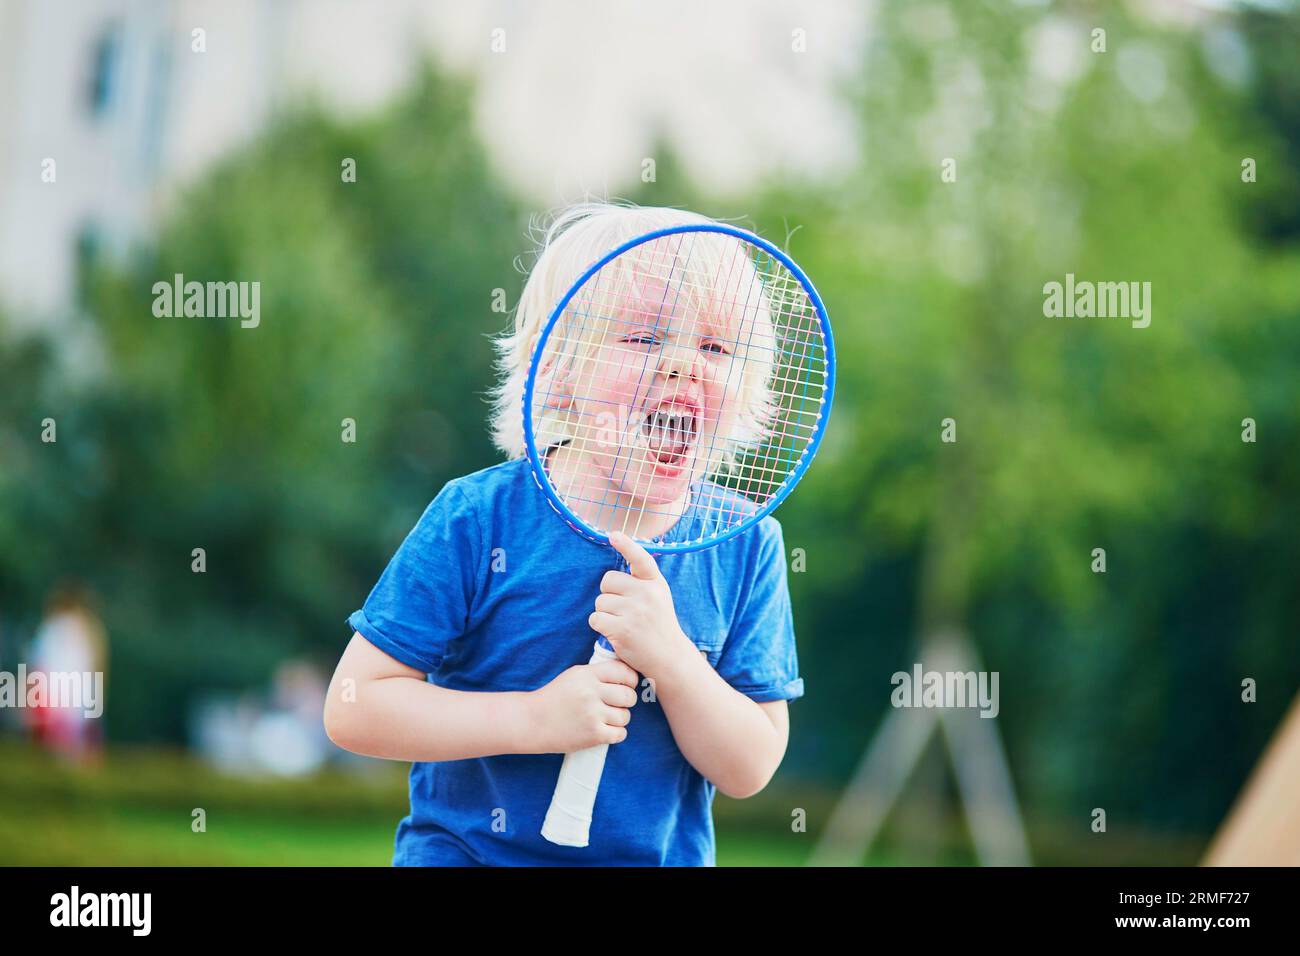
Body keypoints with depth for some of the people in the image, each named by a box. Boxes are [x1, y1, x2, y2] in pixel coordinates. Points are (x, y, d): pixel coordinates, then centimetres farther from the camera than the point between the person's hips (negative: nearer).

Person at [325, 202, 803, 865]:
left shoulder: (746, 544, -8)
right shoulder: (476, 519, -14)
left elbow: (748, 772, -9)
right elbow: (353, 708, -16)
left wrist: (670, 656, -25)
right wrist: (534, 720, -25)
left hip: (666, 857, 2)